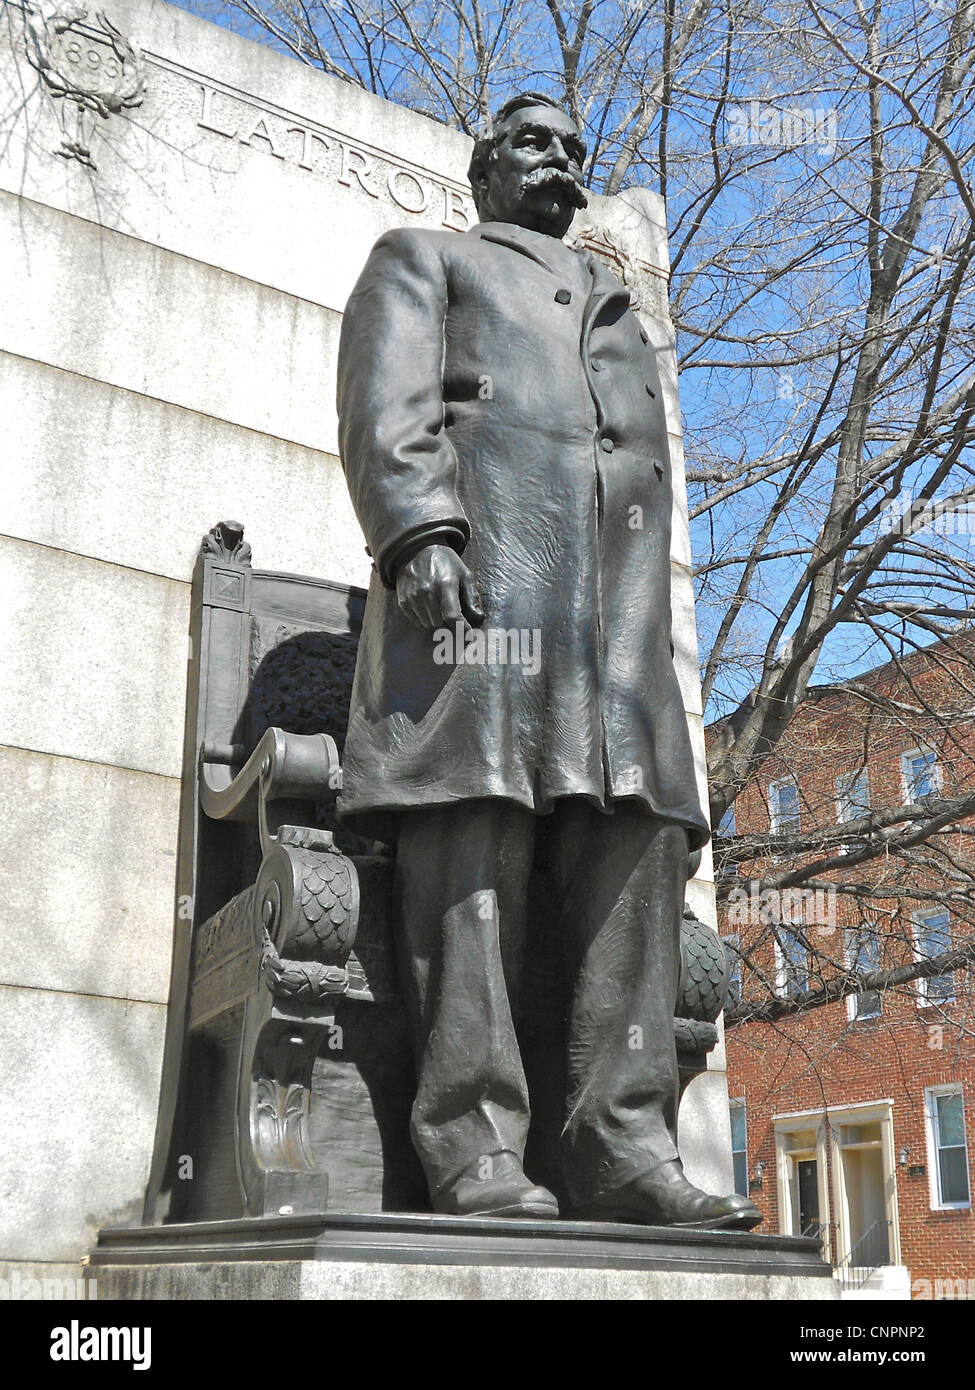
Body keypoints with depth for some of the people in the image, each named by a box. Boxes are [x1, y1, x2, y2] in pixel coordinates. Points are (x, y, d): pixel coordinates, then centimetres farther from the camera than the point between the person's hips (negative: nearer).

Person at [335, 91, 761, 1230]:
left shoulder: (614, 313, 38)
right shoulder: (421, 259, 21)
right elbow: (386, 408, 2)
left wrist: (649, 623, 18)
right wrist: (420, 531, -16)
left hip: (619, 603, 6)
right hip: (478, 570, -5)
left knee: (636, 853, -9)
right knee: (472, 854, -15)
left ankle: (627, 1154, -11)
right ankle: (476, 1155, -17)